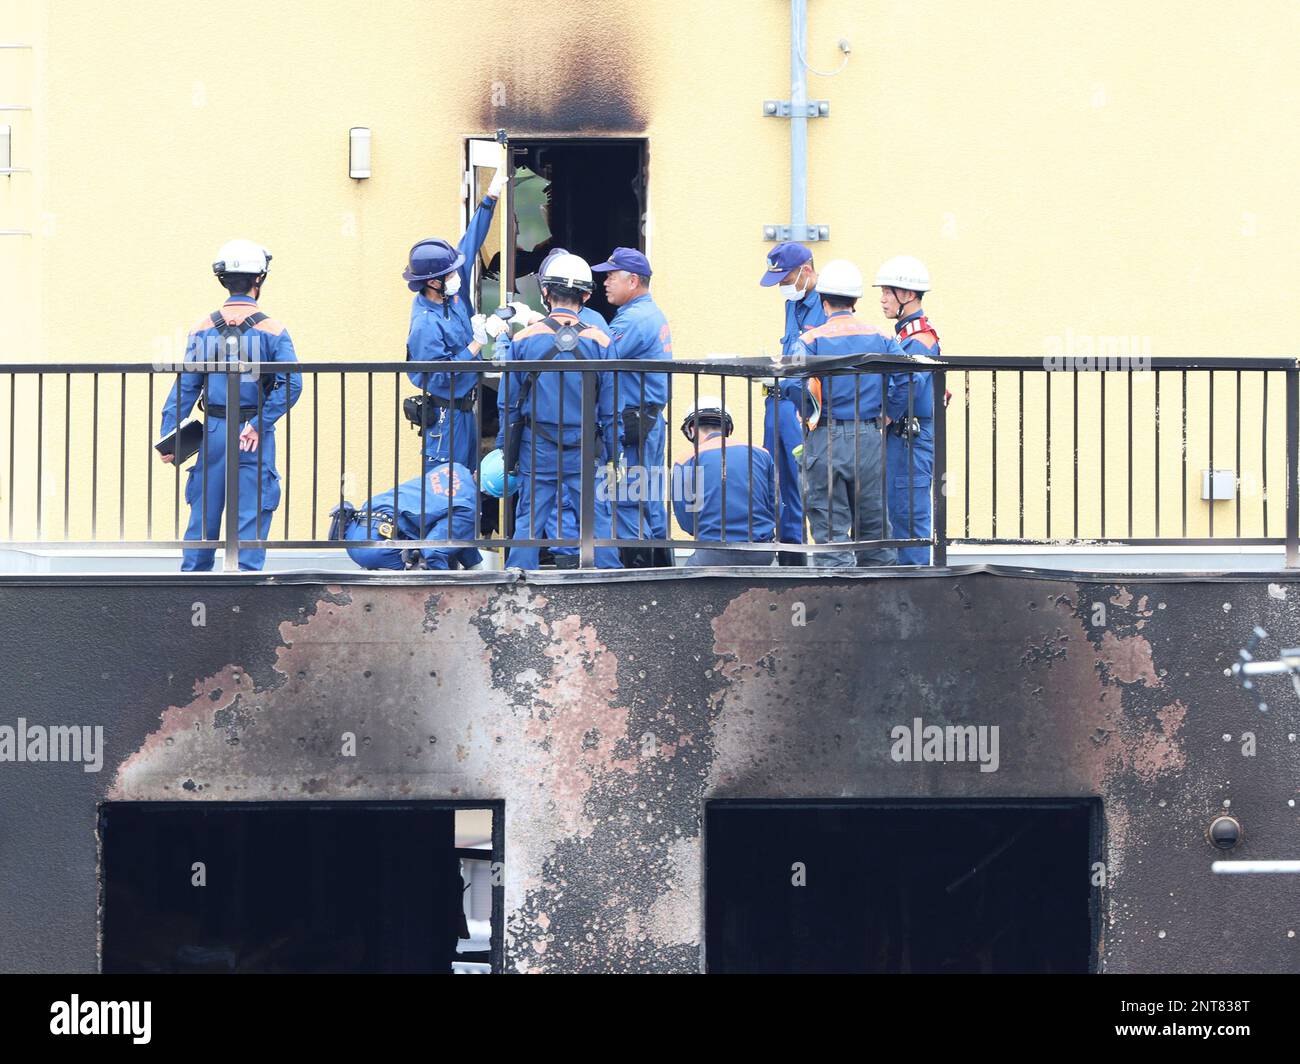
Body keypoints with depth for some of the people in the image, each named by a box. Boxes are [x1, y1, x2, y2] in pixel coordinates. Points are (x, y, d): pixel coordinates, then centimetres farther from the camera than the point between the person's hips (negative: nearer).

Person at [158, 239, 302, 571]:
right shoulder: (272, 331, -5)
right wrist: (259, 424, -13)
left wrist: (170, 437, 0)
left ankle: (192, 573, 17)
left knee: (204, 511, 12)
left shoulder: (203, 330, 2)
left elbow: (185, 386, 0)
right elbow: (291, 383, -15)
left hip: (212, 431, 3)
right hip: (254, 437, -3)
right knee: (252, 513, 2)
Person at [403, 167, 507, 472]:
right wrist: (477, 343, -23)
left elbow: (470, 243, 8)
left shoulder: (453, 292, 0)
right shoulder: (425, 324, -24)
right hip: (445, 415, -9)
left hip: (465, 410, 9)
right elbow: (441, 377, -24)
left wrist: (491, 197, 7)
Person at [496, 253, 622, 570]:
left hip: (537, 449, 0)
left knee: (528, 522, 7)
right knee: (599, 520, 5)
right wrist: (611, 454, 9)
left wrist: (505, 449, 10)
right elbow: (610, 409, 0)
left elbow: (508, 403, 2)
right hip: (585, 452, 0)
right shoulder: (599, 342, -3)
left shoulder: (524, 339, -3)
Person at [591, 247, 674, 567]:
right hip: (651, 418, 10)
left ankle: (636, 570, -6)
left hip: (631, 423, -10)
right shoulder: (653, 314, 18)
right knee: (651, 500, 14)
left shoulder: (633, 319, -15)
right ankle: (662, 565, 18)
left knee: (628, 502, -7)